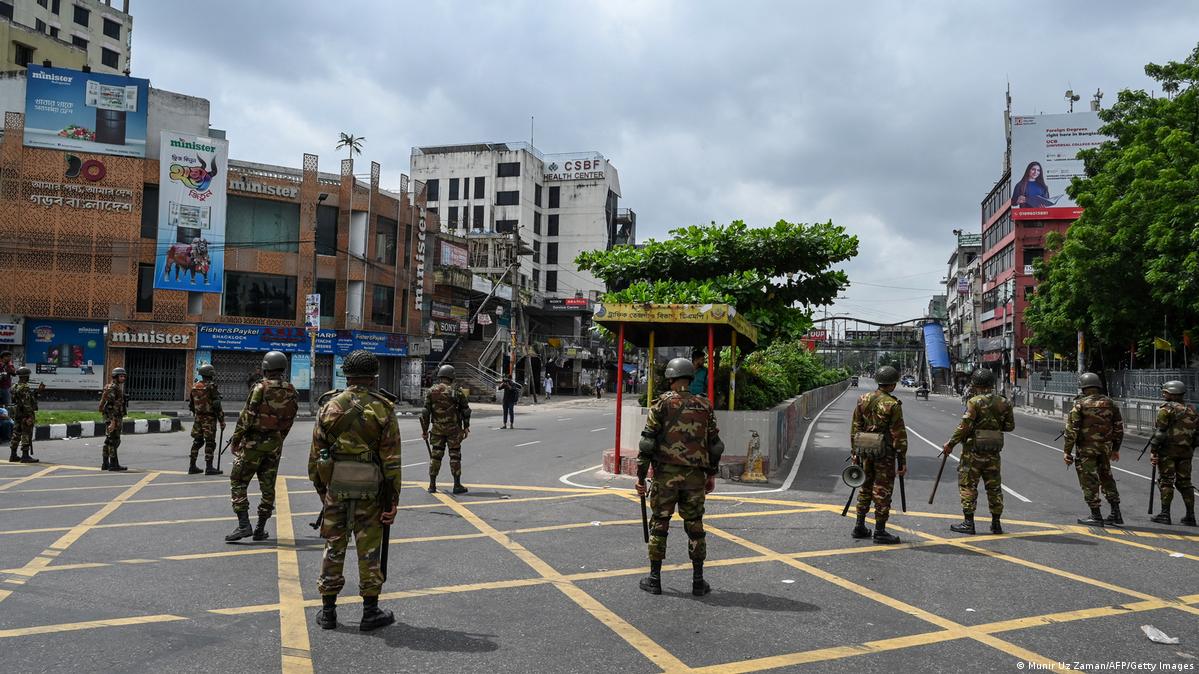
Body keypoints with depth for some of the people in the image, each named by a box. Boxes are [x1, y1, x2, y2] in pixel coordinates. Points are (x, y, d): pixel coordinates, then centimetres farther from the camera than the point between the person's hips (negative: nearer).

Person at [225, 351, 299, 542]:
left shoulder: (261, 388, -13)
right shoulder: (291, 392, 3)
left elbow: (247, 417, -13)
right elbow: (290, 421, 7)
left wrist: (235, 440, -4)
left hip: (254, 442, -5)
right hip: (275, 444, 5)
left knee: (238, 482, 4)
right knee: (268, 486, 11)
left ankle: (244, 525, -6)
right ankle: (260, 530, 14)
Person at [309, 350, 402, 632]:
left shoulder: (330, 406, 2)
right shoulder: (383, 409, -6)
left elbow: (316, 452, 4)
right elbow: (391, 459, -8)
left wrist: (319, 486, 14)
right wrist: (393, 498, -3)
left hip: (335, 485, 2)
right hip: (370, 489, -2)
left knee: (333, 546, 13)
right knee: (369, 549, 6)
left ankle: (328, 610, 20)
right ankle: (370, 612, 13)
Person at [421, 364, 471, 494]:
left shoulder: (431, 391, 1)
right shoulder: (456, 391, -5)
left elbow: (425, 412, 1)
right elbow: (465, 410, -1)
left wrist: (425, 430, 6)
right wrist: (466, 427, 8)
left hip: (437, 428, 2)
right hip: (453, 429, -2)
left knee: (435, 455, 8)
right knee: (455, 455, 4)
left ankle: (432, 485, 8)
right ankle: (457, 485, 5)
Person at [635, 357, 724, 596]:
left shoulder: (661, 403, -5)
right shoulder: (704, 406, 5)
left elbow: (648, 442, -8)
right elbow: (714, 444, 8)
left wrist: (641, 475, -2)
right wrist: (712, 474, 18)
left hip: (666, 474, -2)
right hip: (695, 477, 3)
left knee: (659, 525, 8)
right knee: (695, 527, 11)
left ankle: (654, 579, 13)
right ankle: (698, 581, 15)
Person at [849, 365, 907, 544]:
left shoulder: (863, 400, 4)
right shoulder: (892, 405, -14)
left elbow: (855, 427, 7)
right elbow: (899, 435, -13)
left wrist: (854, 451, 14)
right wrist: (902, 461, -8)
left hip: (865, 450, 6)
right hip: (884, 452, -6)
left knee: (865, 488, 17)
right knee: (882, 491, 2)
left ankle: (860, 527, 22)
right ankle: (880, 532, 7)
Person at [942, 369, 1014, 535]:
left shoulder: (974, 402, -13)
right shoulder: (1003, 403, 4)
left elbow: (965, 426, -17)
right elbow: (1010, 426, 10)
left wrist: (950, 444, -9)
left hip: (974, 449, -5)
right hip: (993, 452, 5)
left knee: (968, 485, 2)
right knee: (994, 486, 12)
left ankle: (968, 522, 2)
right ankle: (996, 524, 17)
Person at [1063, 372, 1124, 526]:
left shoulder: (1080, 404, -10)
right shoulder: (1110, 403, 5)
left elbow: (1071, 429, -12)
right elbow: (1119, 428, 11)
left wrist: (1067, 451, -6)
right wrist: (1116, 449, 21)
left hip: (1086, 449, -5)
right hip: (1105, 448, 5)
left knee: (1089, 480, 2)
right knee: (1106, 478, 19)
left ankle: (1096, 516, 3)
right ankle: (1116, 514, 21)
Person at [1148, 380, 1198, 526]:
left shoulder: (1167, 408, -7)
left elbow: (1159, 431, -13)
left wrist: (1153, 451, -11)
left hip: (1168, 450, -6)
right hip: (1186, 452, 6)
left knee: (1165, 481, -1)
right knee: (1184, 482, 12)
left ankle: (1165, 514, -2)